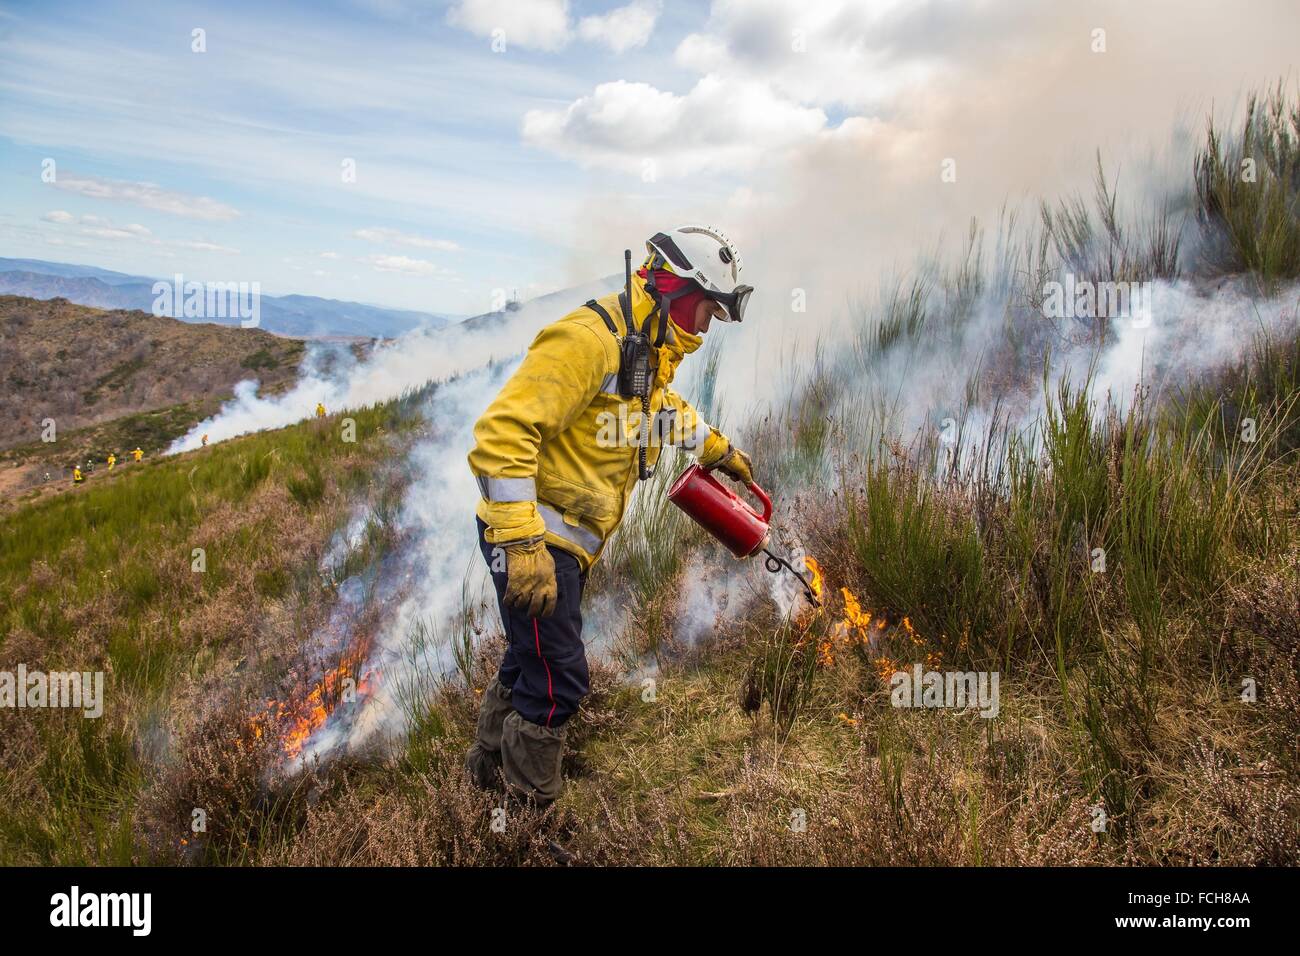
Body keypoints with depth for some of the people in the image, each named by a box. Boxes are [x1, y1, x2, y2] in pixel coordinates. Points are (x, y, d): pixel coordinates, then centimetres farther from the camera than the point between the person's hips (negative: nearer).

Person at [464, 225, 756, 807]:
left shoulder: (648, 351, 12)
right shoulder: (588, 339, -22)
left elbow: (665, 408, 37)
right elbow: (504, 430, -30)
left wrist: (716, 448, 43)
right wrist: (524, 544, -33)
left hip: (567, 540, 10)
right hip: (530, 535, -10)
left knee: (530, 661, 23)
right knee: (558, 679, -6)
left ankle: (488, 767, 43)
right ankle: (528, 807, 13)